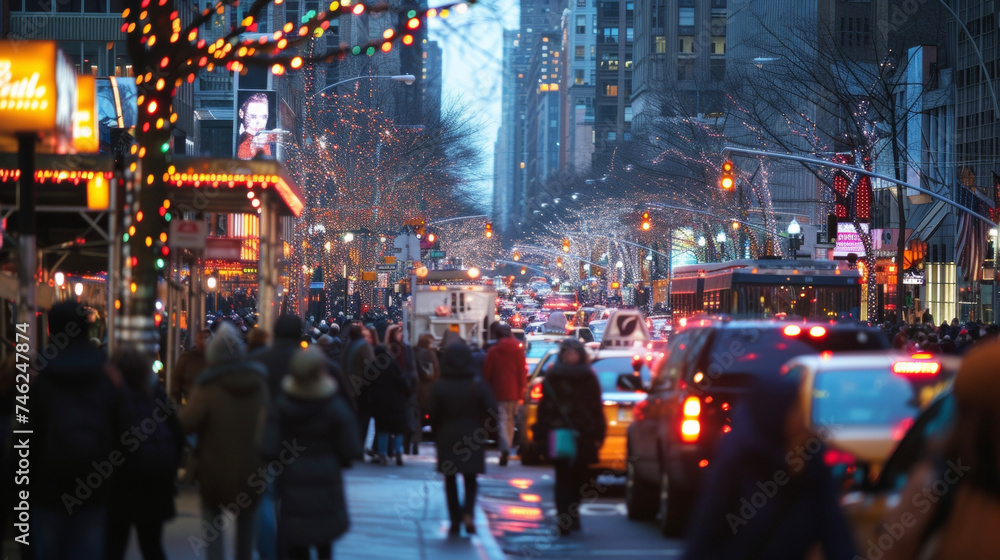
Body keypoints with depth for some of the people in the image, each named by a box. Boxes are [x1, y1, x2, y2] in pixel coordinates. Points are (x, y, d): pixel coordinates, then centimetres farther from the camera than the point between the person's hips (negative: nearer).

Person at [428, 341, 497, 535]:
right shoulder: (478, 385, -8)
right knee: (471, 480, 12)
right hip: (472, 439, 0)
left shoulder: (439, 386, -8)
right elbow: (491, 410, -12)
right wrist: (481, 428, 5)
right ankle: (468, 513, -12)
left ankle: (455, 522, 6)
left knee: (450, 481, 11)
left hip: (447, 439, 0)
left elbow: (432, 414, -6)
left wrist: (438, 435, 9)